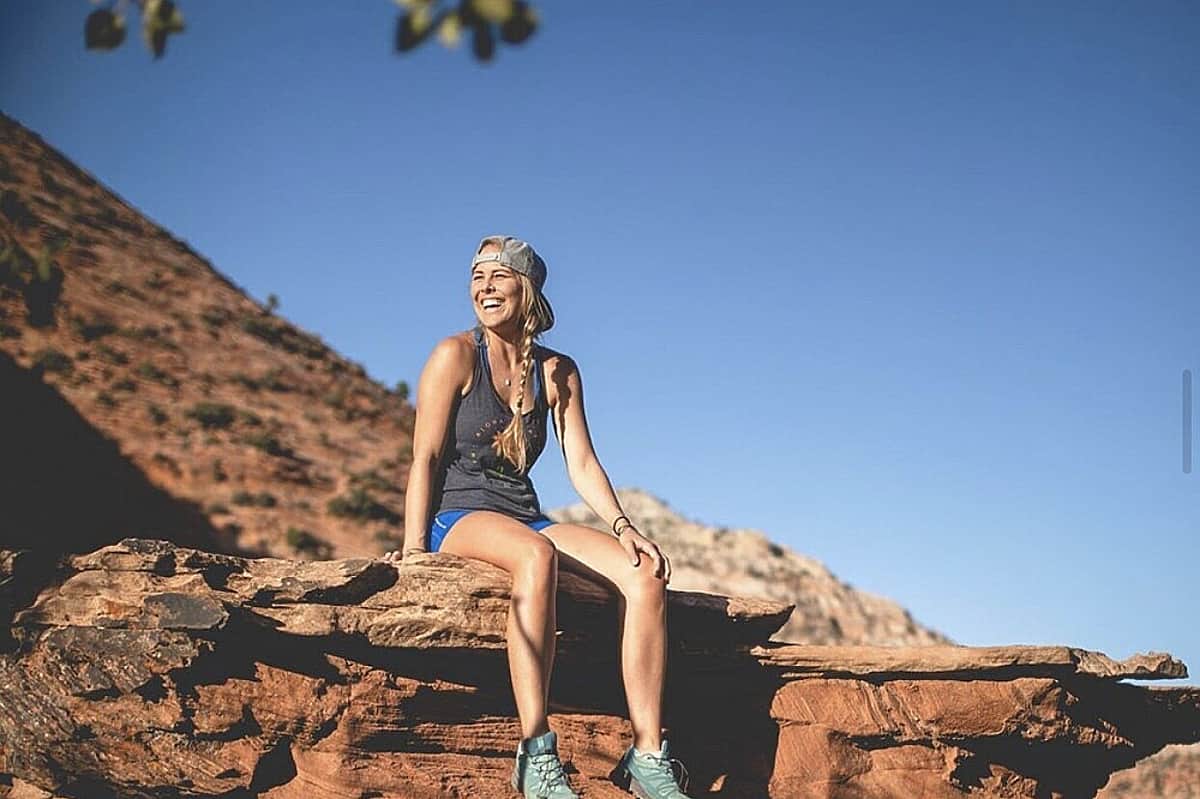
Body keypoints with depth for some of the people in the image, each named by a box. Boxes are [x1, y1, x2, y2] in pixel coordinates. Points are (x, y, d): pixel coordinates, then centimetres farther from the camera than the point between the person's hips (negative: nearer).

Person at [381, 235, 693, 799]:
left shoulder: (558, 372, 12)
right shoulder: (456, 356, -2)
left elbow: (581, 462, 7)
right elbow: (426, 458, -6)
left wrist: (621, 525, -9)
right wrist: (413, 547, -15)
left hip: (525, 517, 5)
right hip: (457, 516, -5)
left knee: (644, 571, -20)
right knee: (536, 556, -40)